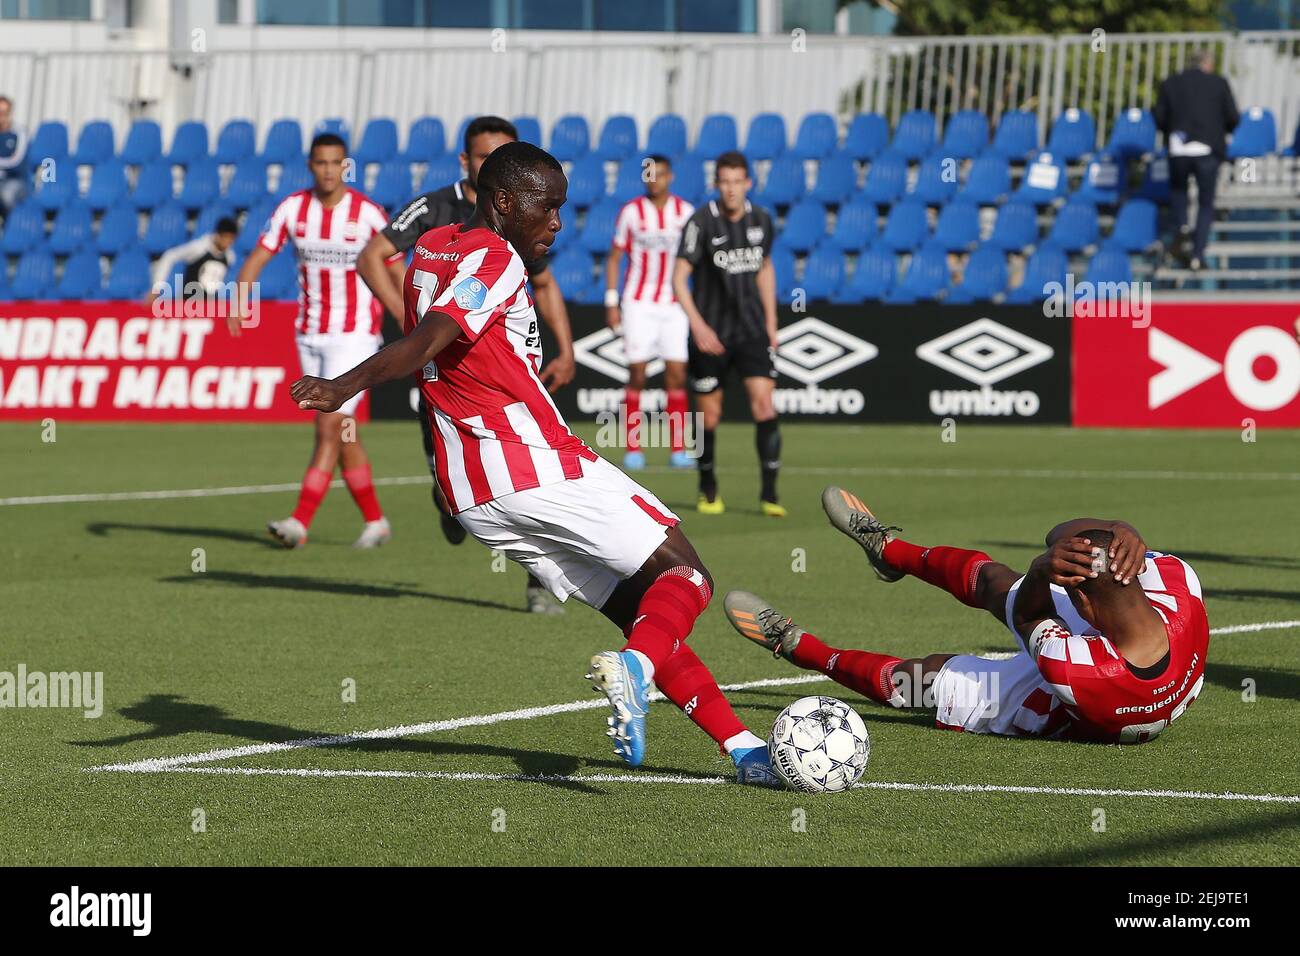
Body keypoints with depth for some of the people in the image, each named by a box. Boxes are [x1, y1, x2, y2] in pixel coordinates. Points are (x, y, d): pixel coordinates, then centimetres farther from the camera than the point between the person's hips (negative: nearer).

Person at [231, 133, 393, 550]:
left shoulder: (367, 213, -9)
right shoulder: (292, 209, 0)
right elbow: (258, 256, -1)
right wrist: (239, 302, -18)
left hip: (354, 335, -5)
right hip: (309, 335, 5)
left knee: (331, 427, -14)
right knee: (341, 433, 10)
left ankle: (299, 523, -17)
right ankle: (375, 521, 23)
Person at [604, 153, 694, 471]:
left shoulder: (686, 212, 5)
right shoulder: (631, 212, 1)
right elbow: (614, 258, 5)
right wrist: (612, 302, -1)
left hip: (674, 304, 2)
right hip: (638, 303, -2)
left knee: (677, 375, -3)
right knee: (637, 375, -4)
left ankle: (678, 448, 2)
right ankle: (632, 448, 1)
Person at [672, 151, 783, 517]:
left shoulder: (760, 220, 3)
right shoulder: (702, 221, -11)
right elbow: (679, 277, -13)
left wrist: (771, 322, 15)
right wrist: (698, 325, -22)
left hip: (752, 330, 3)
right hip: (711, 332, -3)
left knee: (764, 404, -12)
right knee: (709, 413, 5)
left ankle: (769, 493, -9)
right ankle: (708, 490, 26)